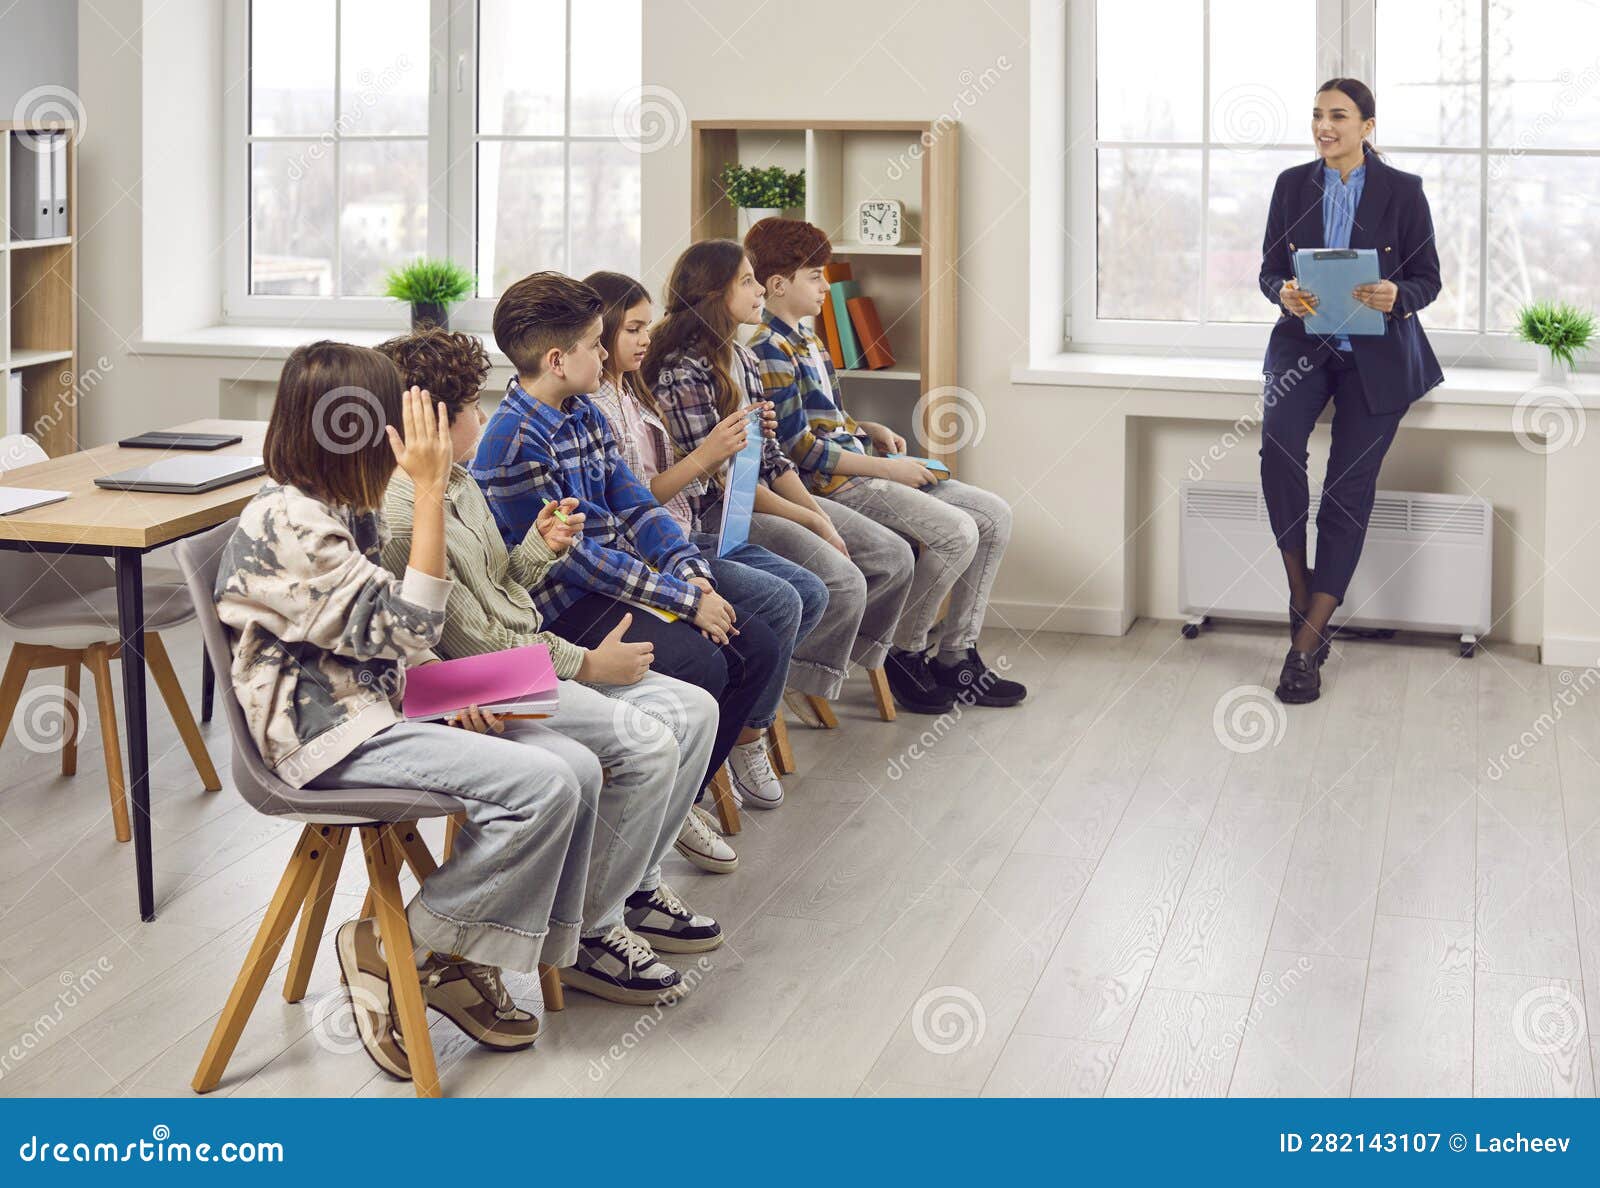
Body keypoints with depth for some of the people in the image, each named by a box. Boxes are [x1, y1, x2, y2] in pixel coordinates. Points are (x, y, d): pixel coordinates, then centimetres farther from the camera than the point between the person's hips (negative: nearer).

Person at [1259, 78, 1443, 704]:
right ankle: (1299, 590, -12)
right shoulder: (1293, 184, 6)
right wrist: (1283, 294, -16)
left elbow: (1428, 277, 1)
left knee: (1349, 487, -6)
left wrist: (1397, 296, -21)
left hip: (1376, 353, -1)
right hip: (1303, 341, 1)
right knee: (1278, 445, -28)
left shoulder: (1403, 191, -1)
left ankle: (1307, 641, -2)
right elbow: (1269, 266, 8)